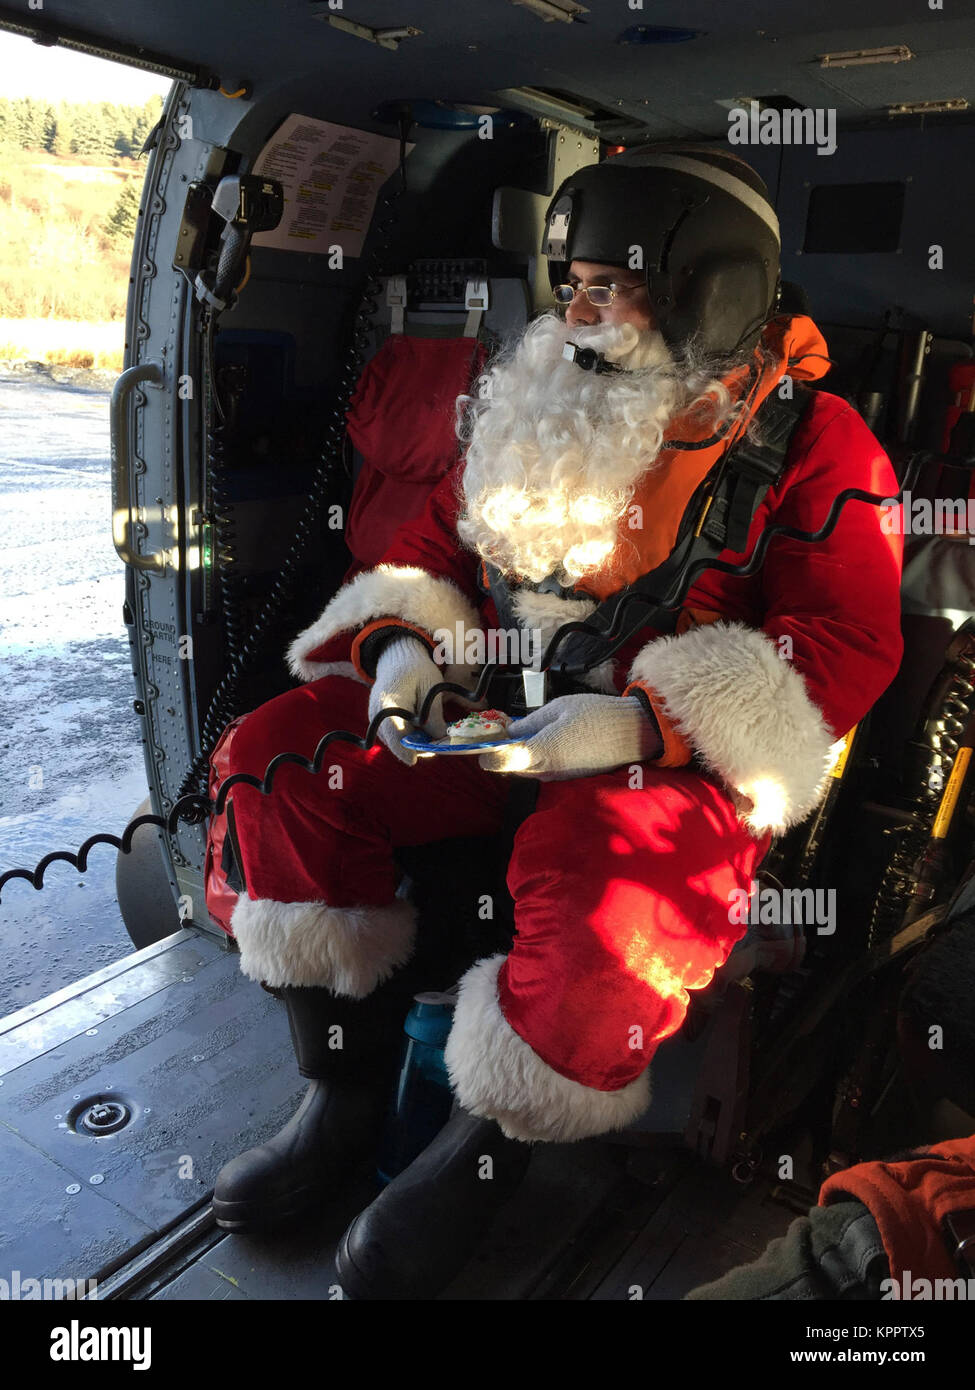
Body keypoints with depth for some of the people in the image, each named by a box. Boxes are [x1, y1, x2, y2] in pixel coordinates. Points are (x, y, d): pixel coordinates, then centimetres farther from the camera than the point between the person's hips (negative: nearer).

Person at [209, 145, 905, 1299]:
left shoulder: (811, 442, -5)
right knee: (279, 755, -7)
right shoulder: (542, 410, 11)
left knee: (608, 894, -37)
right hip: (499, 719, 6)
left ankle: (487, 1149, -3)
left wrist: (641, 722, -26)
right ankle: (346, 1094, 4)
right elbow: (435, 538, 18)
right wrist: (401, 642, -5)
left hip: (680, 756, -5)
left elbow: (846, 643, -13)